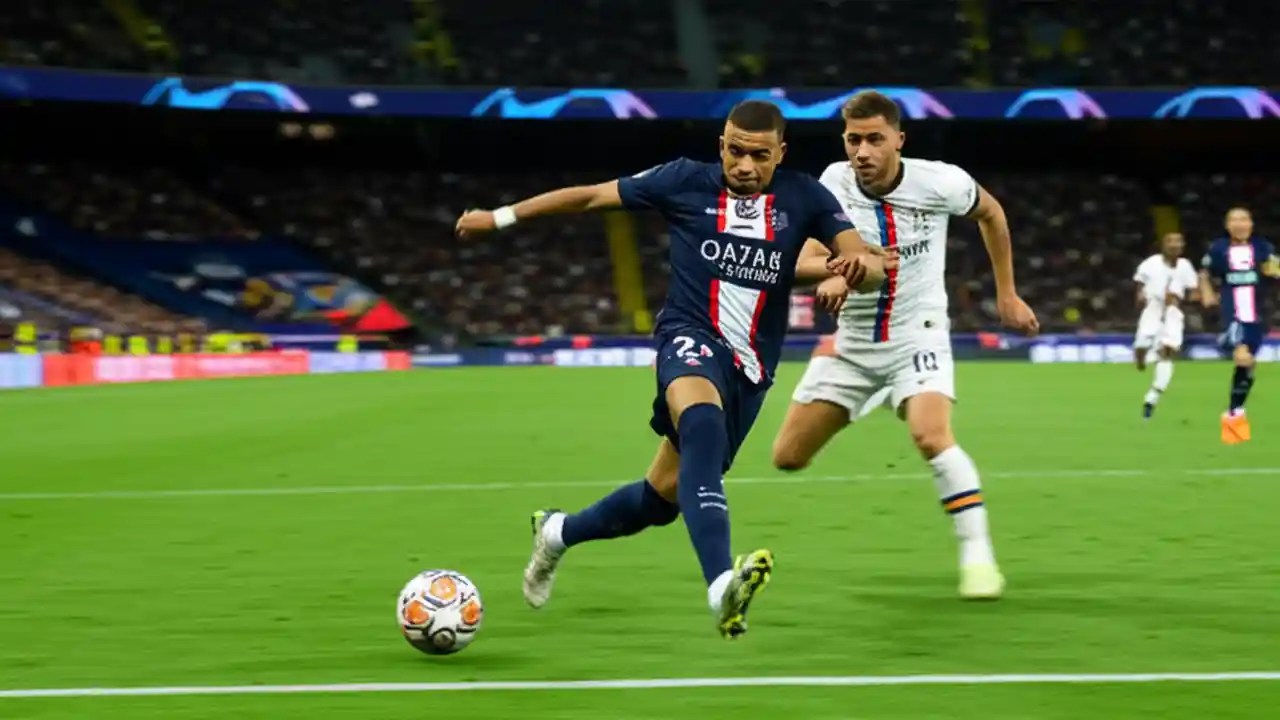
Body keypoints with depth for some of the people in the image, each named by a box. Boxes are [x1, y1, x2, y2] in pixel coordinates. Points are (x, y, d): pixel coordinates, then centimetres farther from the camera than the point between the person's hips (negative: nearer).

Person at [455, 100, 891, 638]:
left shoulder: (803, 198, 3)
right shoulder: (687, 182, 1)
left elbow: (870, 264, -4)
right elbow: (591, 196, 10)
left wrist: (863, 265, -29)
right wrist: (503, 216, 14)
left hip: (751, 369, 4)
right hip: (692, 338, -4)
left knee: (664, 496, 10)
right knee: (703, 428, -38)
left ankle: (559, 532, 40)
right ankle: (722, 586, -54)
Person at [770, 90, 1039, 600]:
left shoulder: (940, 183, -15)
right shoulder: (834, 184, -14)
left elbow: (991, 213, 7)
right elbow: (804, 258, -24)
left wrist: (1007, 294, 9)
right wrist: (833, 274, -47)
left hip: (917, 334, -3)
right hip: (853, 342, 3)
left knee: (931, 436, -30)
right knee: (788, 457, 4)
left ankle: (978, 557, -19)